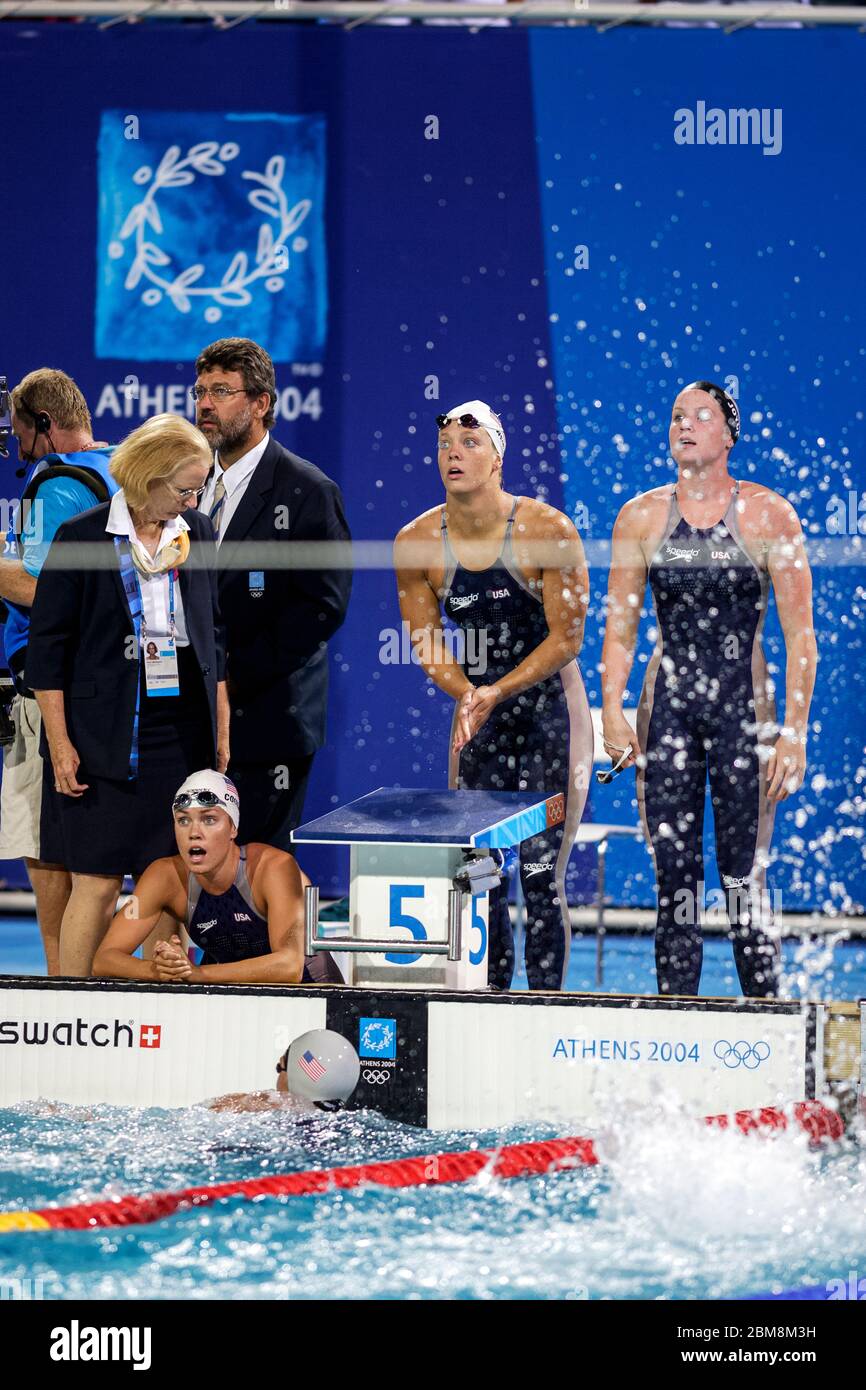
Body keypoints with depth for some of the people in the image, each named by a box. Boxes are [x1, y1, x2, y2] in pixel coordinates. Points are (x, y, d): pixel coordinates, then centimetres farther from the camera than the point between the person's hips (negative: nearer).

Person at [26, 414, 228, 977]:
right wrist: (59, 743, -8)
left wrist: (222, 728, 13)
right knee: (98, 883, -5)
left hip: (184, 734, 4)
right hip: (105, 736, -4)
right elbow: (47, 645, -4)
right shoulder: (83, 538, -7)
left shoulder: (197, 533, 7)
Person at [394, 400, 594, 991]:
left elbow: (566, 638, -13)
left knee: (541, 876, -8)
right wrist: (467, 695, -17)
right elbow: (427, 641, 1)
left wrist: (498, 691, -25)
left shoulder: (549, 531, -16)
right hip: (476, 717, 4)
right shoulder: (416, 543, -6)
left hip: (551, 712, -4)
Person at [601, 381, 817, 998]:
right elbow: (620, 624, 10)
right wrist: (613, 710, -3)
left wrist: (794, 732, -10)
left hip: (742, 706, -3)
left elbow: (800, 634, -3)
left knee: (745, 879, -4)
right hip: (668, 709, 3)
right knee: (674, 877, 3)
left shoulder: (769, 515, -2)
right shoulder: (641, 517, 6)